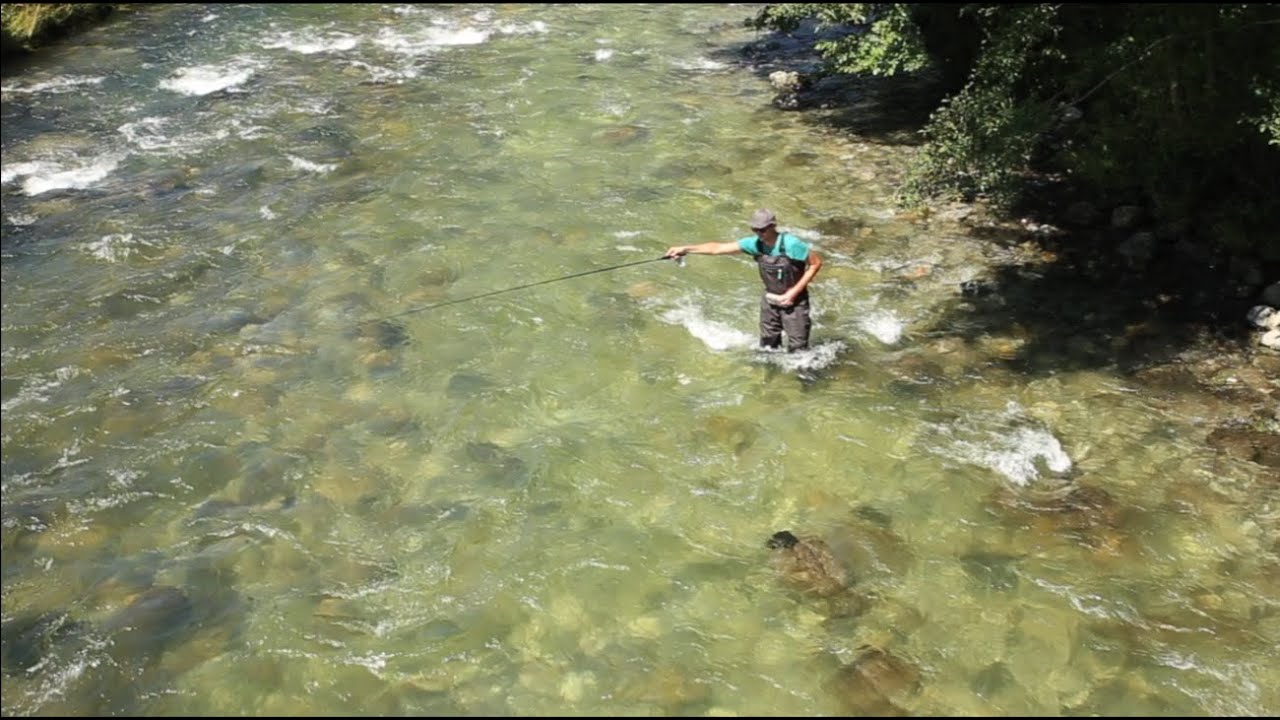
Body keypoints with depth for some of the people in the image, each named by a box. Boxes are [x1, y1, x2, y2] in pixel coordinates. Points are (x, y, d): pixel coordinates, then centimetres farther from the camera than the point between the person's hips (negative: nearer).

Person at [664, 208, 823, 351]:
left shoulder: (791, 244, -24)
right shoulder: (755, 244, -9)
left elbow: (816, 262, -15)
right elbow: (718, 248, -8)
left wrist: (795, 291, -19)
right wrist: (686, 249, -15)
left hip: (794, 302, -5)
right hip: (770, 301, 5)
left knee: (798, 350, -1)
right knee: (768, 347, 14)